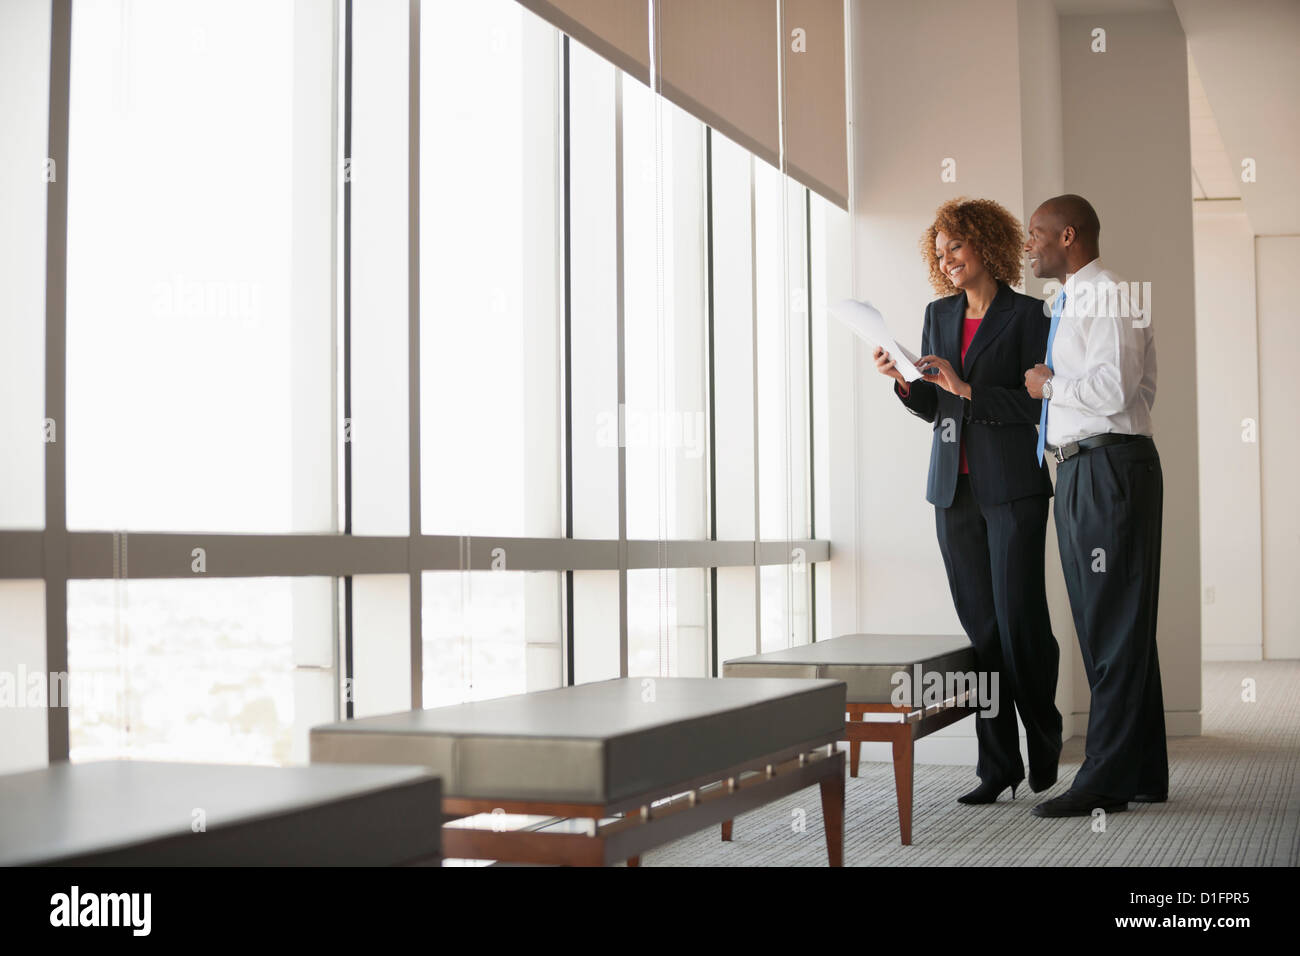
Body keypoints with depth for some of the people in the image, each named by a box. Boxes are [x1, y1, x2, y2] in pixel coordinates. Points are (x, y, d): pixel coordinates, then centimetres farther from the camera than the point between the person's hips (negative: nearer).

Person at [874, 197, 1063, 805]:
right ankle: (998, 764, 8)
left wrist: (967, 389, -16)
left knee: (1019, 620, -5)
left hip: (1012, 487, -5)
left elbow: (1036, 403, -8)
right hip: (954, 488, 5)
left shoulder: (1026, 314, -2)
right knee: (979, 627, 3)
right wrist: (902, 380, -2)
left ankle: (1043, 739, 17)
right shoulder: (938, 314, 15)